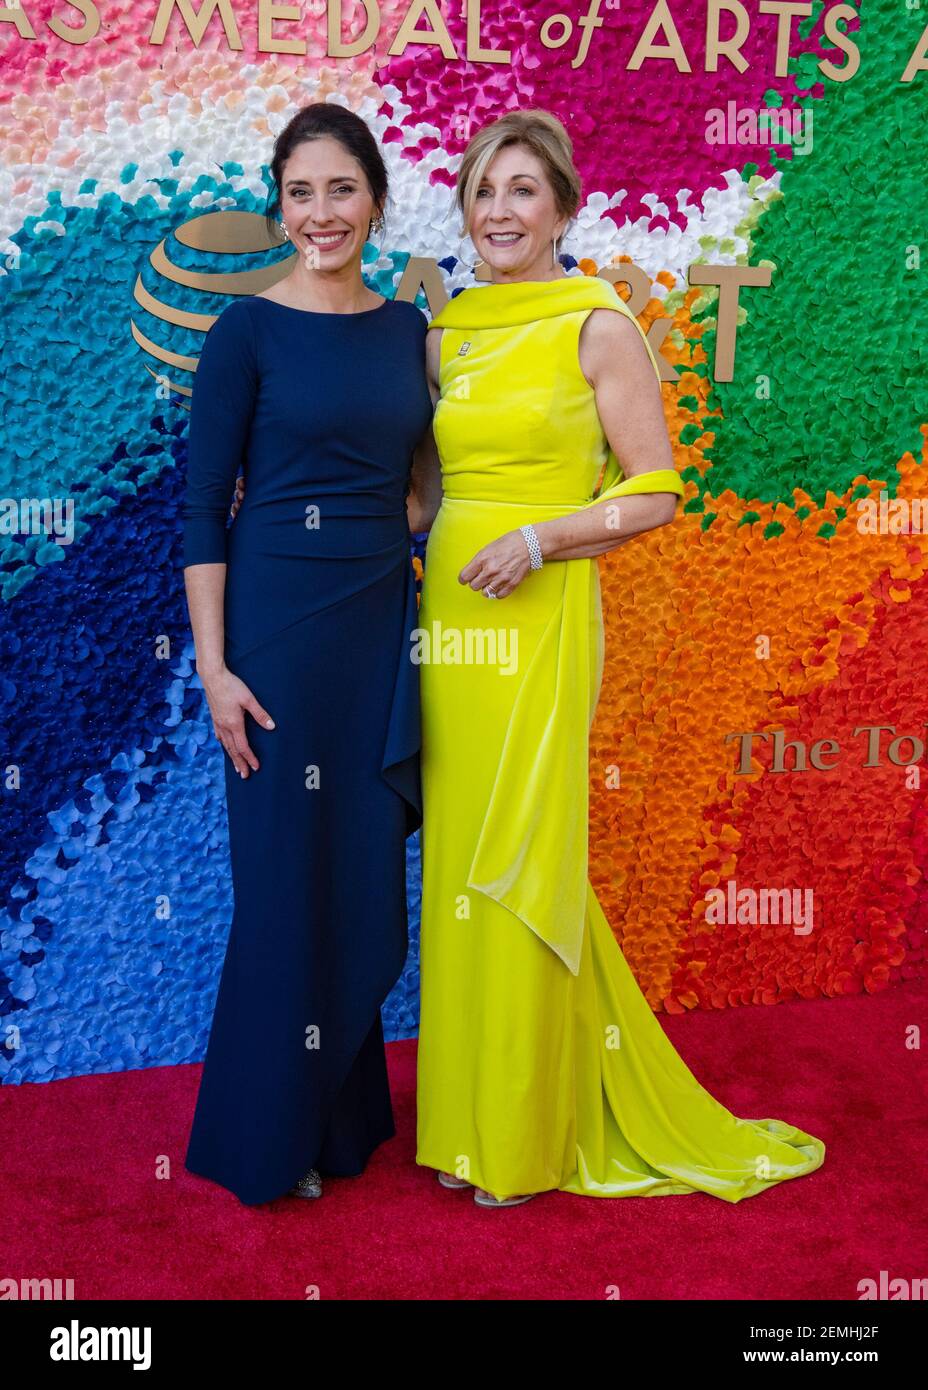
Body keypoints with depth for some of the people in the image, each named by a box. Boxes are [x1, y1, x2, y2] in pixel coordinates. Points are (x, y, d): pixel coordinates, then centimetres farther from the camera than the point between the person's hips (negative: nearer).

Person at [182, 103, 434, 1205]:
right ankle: (267, 1135, 22)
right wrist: (214, 665, -13)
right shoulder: (248, 330, -4)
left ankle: (343, 1113, 31)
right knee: (286, 877, 3)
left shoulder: (409, 328, 10)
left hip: (385, 618, 5)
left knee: (365, 877, 11)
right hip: (279, 618, -5)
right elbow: (202, 505, -7)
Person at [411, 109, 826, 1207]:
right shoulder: (448, 334, 13)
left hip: (539, 617, -6)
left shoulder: (598, 326, -4)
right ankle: (465, 1117, 25)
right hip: (448, 610, 6)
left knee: (518, 866, -2)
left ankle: (525, 1136, 16)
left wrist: (537, 541, -17)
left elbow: (655, 495, -6)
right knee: (457, 861, 9)